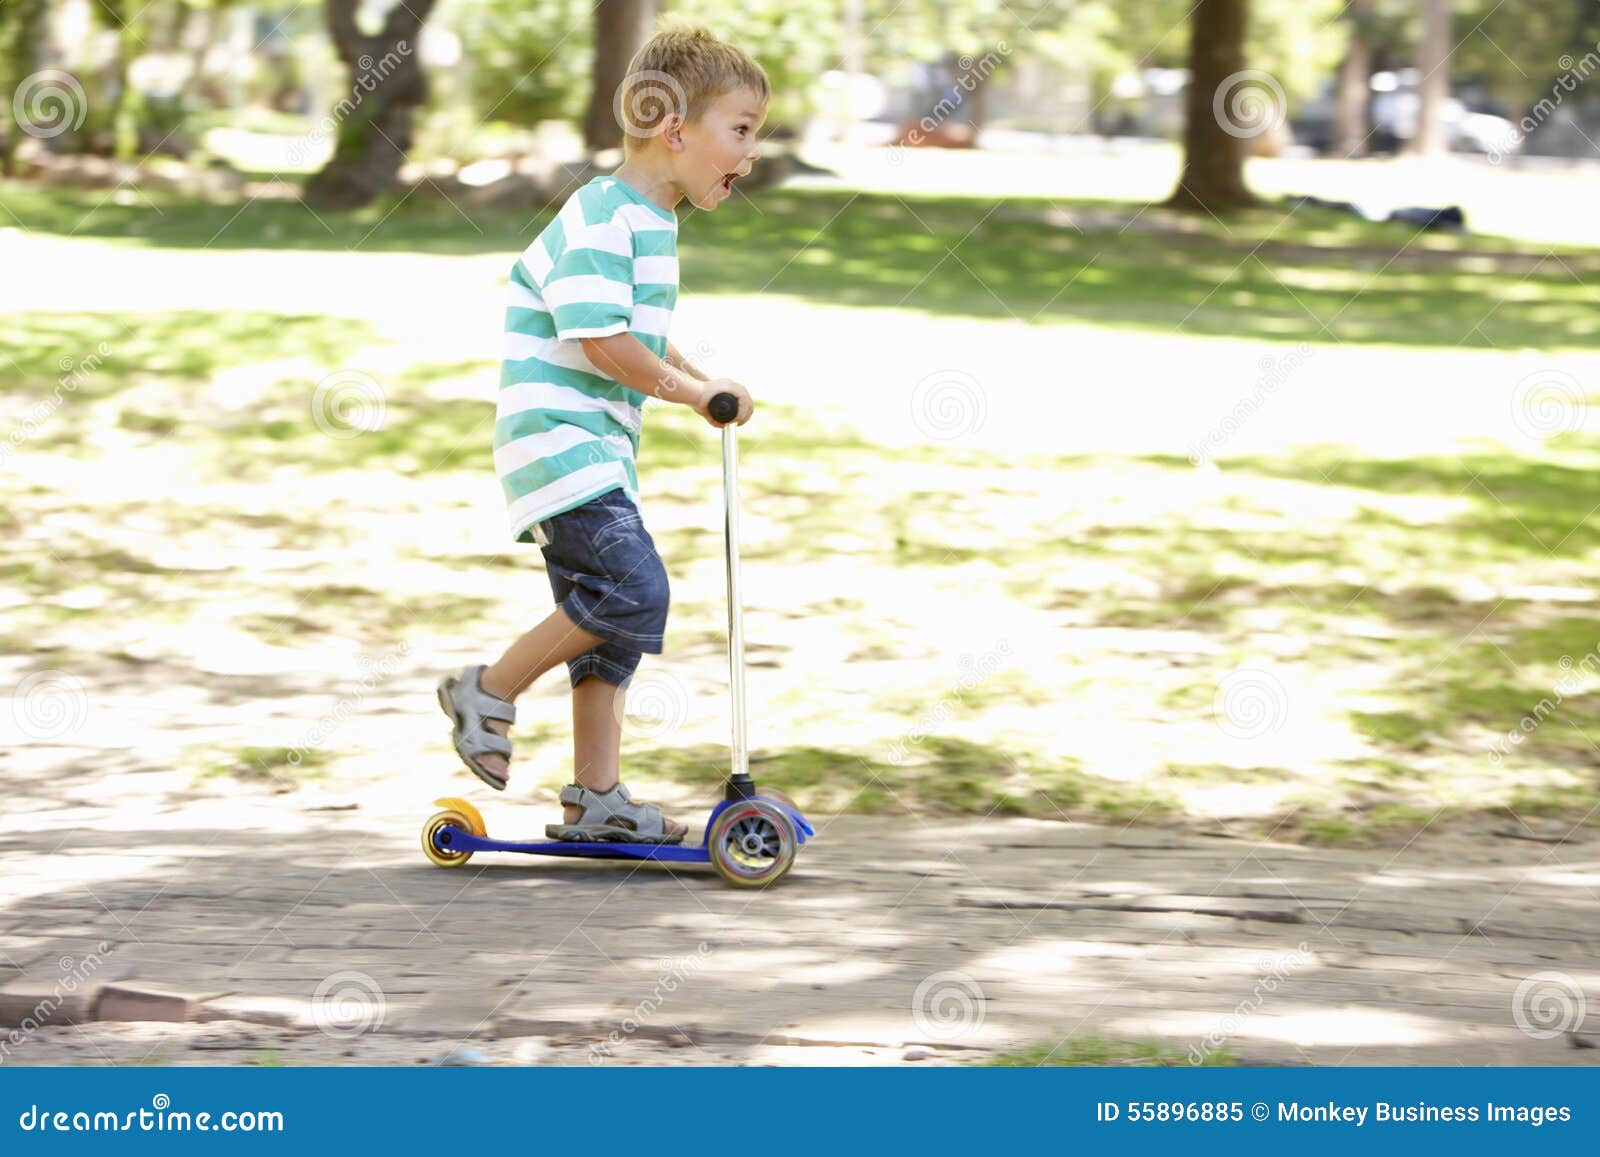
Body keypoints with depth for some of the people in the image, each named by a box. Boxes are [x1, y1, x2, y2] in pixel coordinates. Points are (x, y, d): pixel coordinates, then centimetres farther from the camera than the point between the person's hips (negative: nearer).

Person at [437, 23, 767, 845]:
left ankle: (595, 797, 13)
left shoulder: (654, 223, 17)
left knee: (610, 611, 9)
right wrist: (694, 392, -11)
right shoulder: (602, 218, -15)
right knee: (634, 592, -18)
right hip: (556, 435, -10)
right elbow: (603, 343, -22)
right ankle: (489, 692, -2)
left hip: (600, 447, 10)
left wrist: (706, 388, 11)